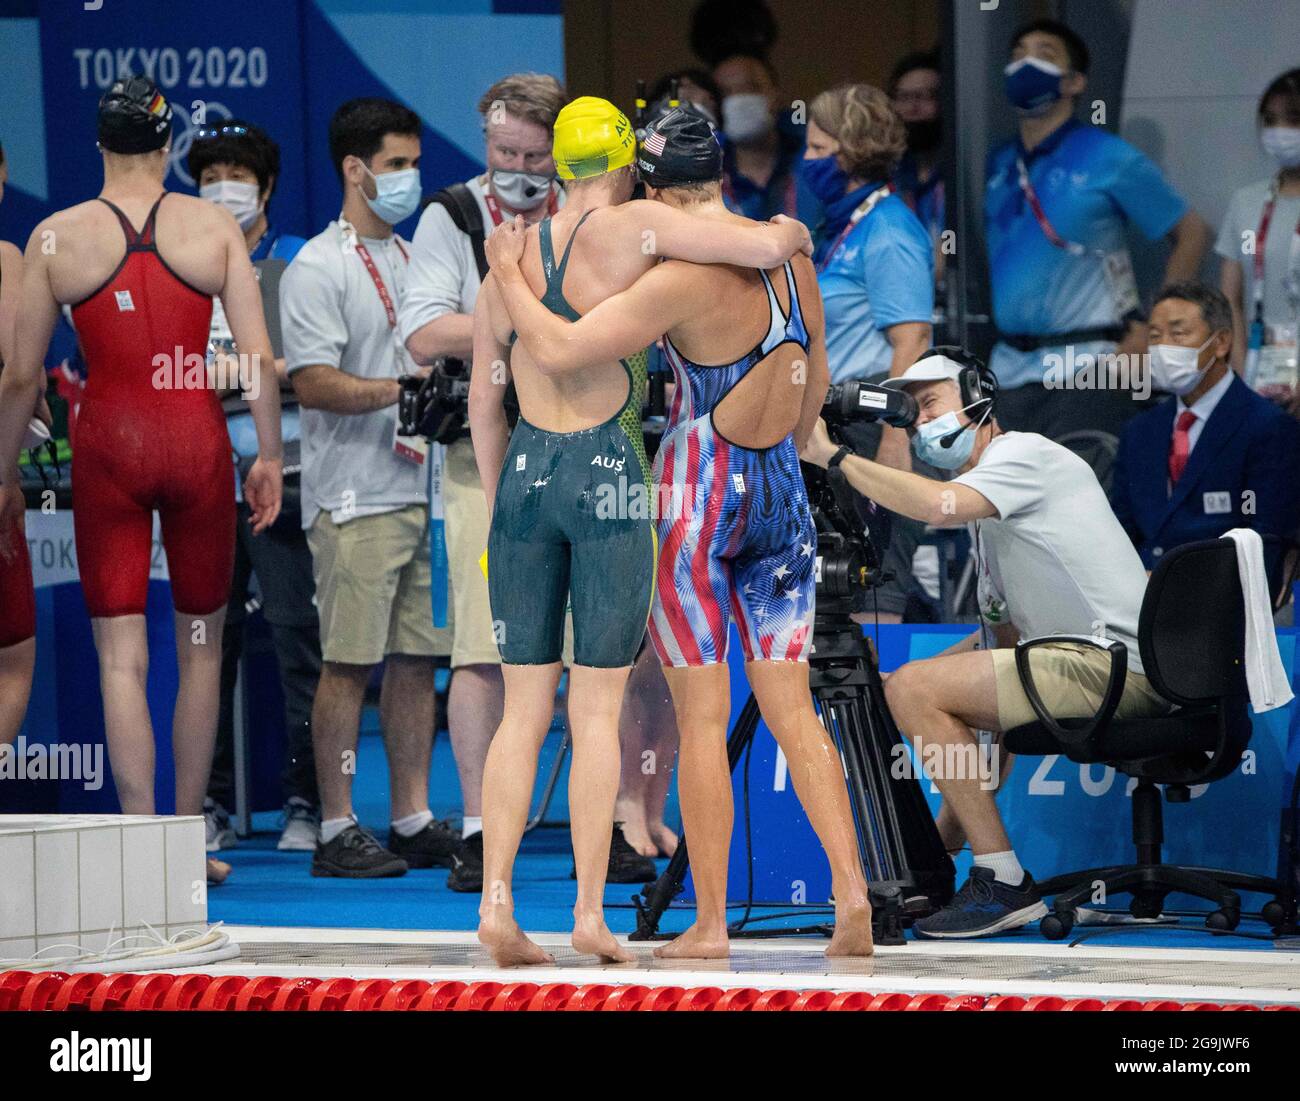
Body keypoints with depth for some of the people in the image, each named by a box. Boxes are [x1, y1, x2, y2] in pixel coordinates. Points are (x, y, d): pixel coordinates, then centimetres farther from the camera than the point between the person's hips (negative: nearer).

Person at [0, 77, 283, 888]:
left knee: (121, 657, 1)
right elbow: (260, 356, -4)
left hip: (108, 443, 0)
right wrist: (269, 456, 4)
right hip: (196, 440, 1)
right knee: (201, 646, 13)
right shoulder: (214, 226, 1)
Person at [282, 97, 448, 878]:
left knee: (418, 658, 7)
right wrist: (399, 389, -22)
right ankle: (338, 828, -3)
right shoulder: (318, 268, -6)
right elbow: (312, 381, -14)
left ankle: (414, 820, 12)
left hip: (423, 486, 7)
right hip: (356, 495, -7)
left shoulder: (412, 259, 19)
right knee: (350, 661, -6)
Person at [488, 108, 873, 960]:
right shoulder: (790, 257, 2)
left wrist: (509, 275, -7)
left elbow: (557, 351, -23)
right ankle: (852, 891, -4)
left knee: (702, 716, 2)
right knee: (792, 708, 8)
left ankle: (711, 923, 4)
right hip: (780, 495, 6)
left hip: (699, 497, -6)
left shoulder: (685, 280, -19)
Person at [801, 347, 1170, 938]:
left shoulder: (1023, 453, -7)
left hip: (1116, 663, -11)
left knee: (914, 688, -19)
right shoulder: (985, 496, 23)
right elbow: (1007, 630, 23)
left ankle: (1003, 882, -18)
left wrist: (834, 455, -19)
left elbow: (941, 504, -27)